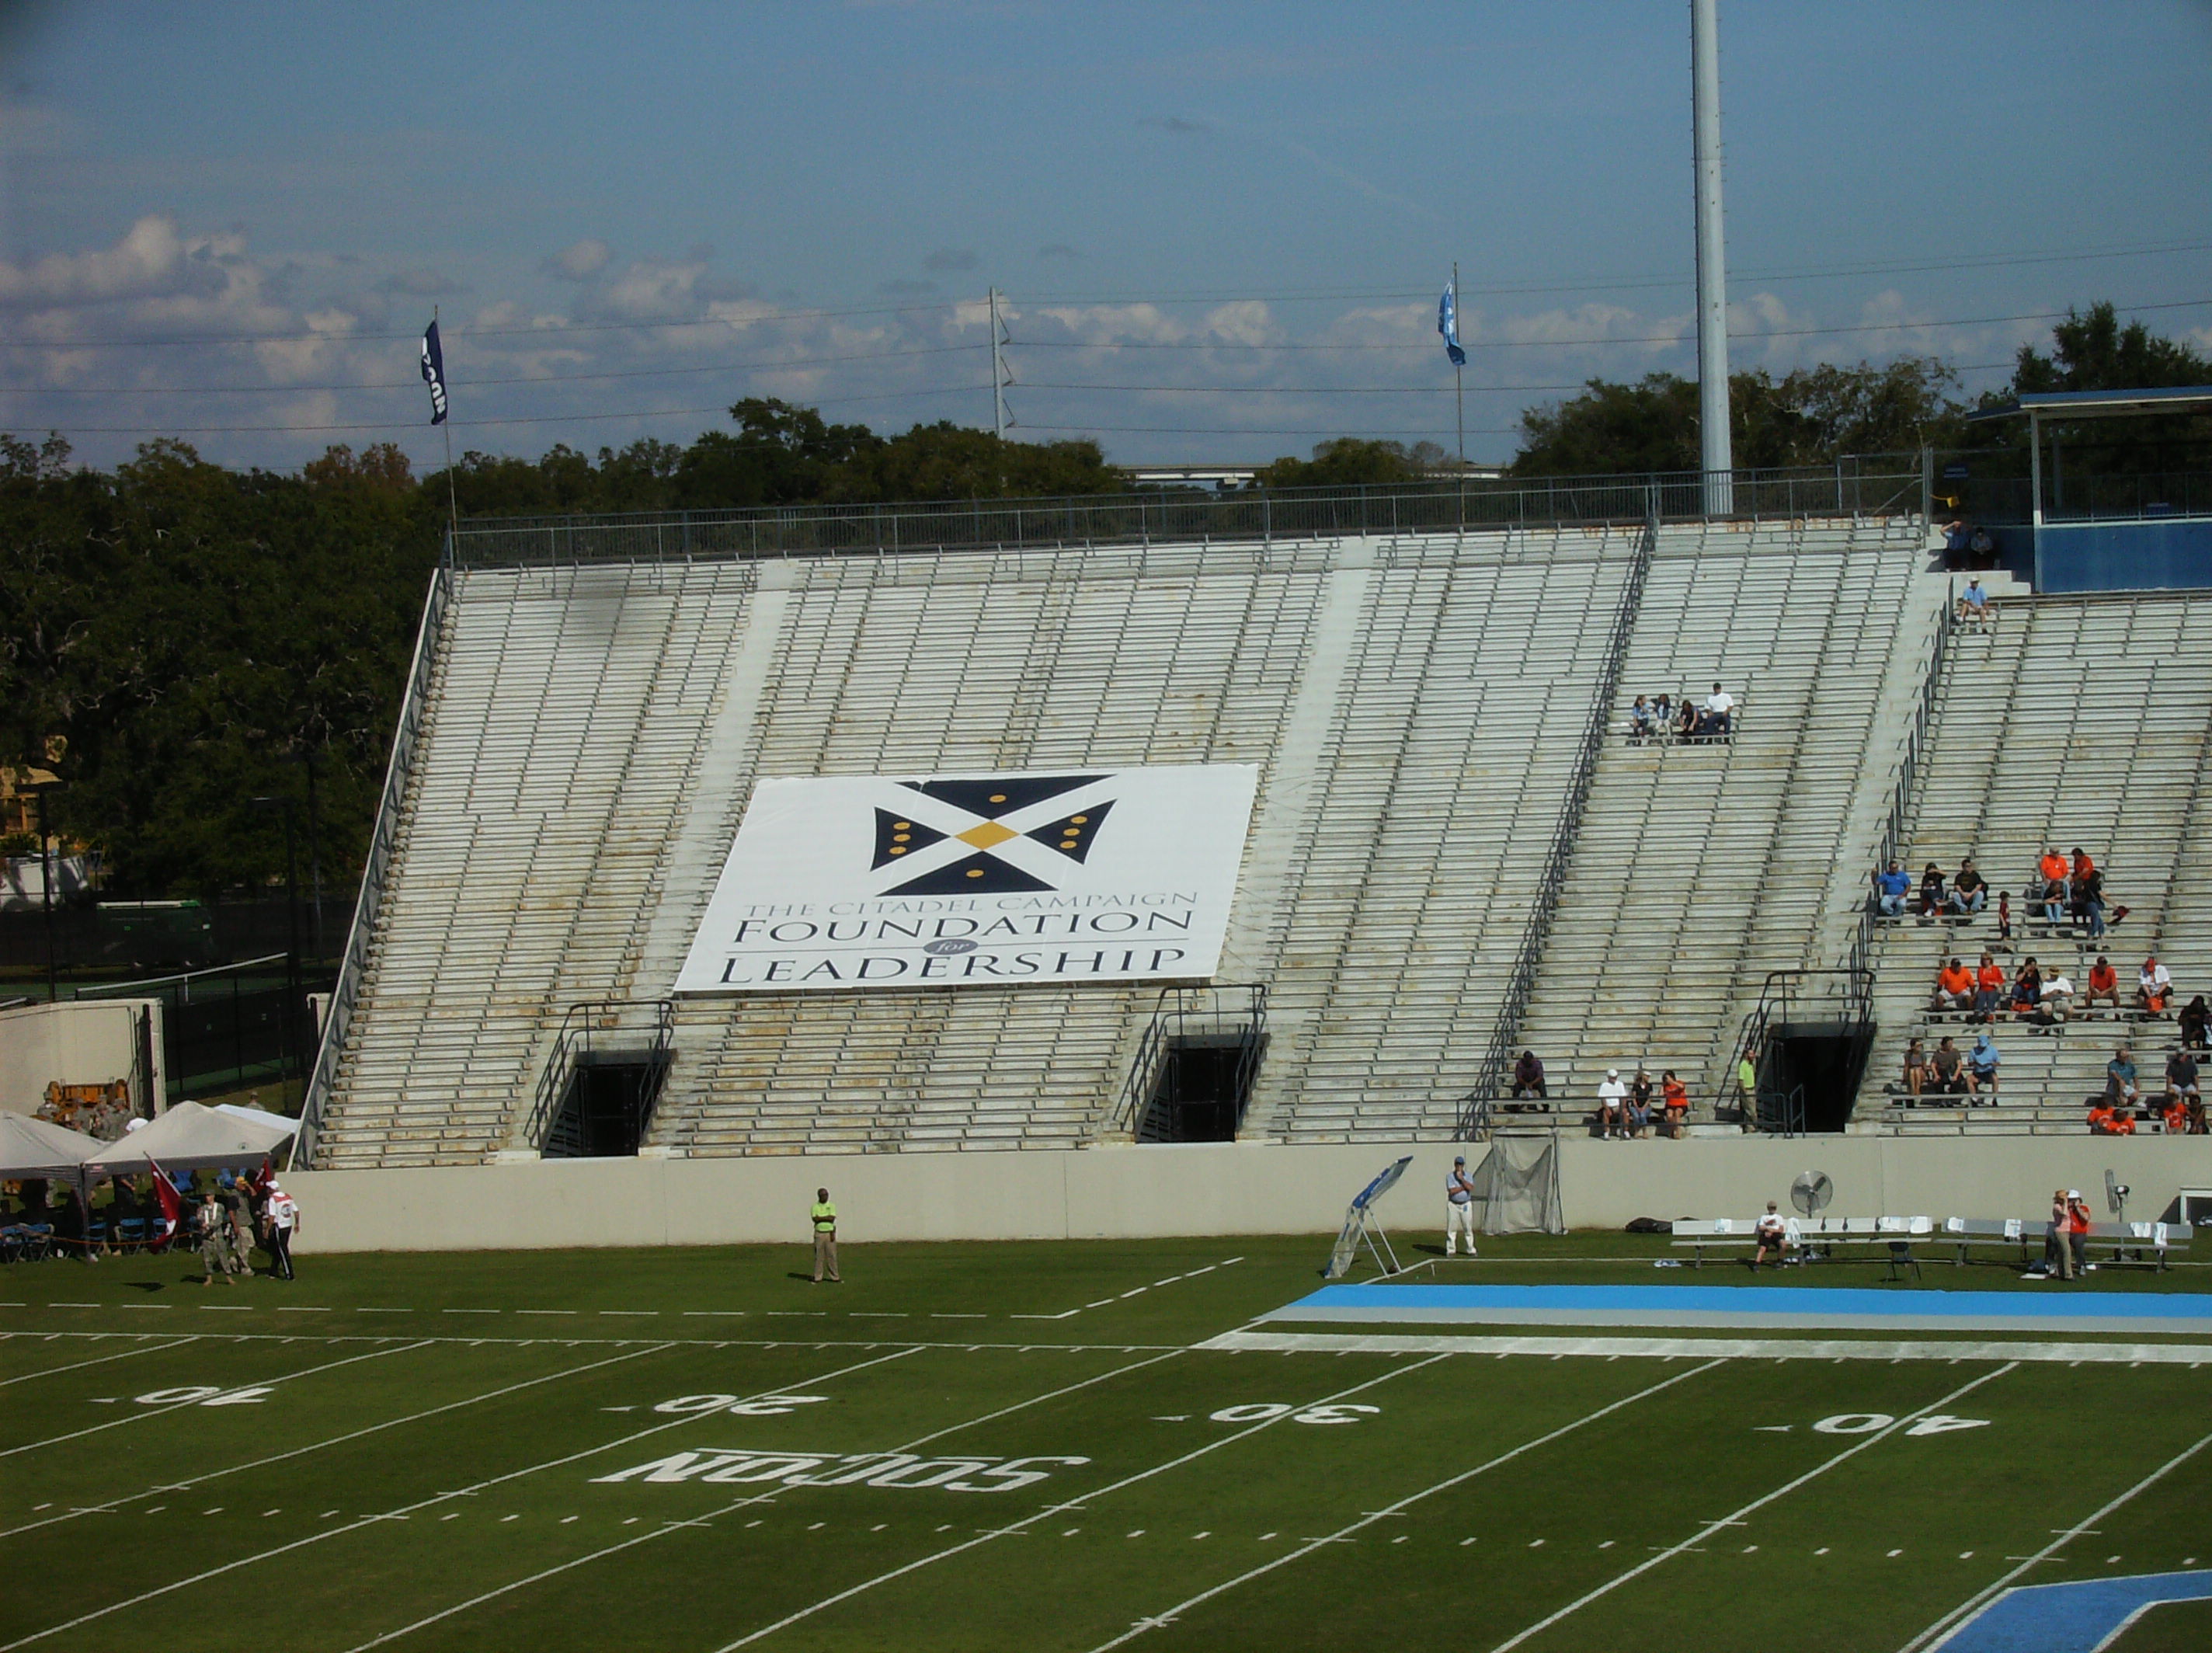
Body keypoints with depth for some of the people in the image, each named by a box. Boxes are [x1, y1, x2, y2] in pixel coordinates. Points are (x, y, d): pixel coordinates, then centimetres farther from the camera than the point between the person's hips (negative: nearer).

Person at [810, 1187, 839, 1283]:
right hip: (819, 1233, -1)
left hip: (830, 1233, 1)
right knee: (819, 1256, -1)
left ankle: (834, 1277, 6)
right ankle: (818, 1278, 4)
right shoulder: (815, 1207, 5)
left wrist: (821, 1218, -8)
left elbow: (832, 1218, -7)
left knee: (832, 1255, 1)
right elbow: (815, 1219, -10)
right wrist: (827, 1218, -12)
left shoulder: (831, 1206, 7)